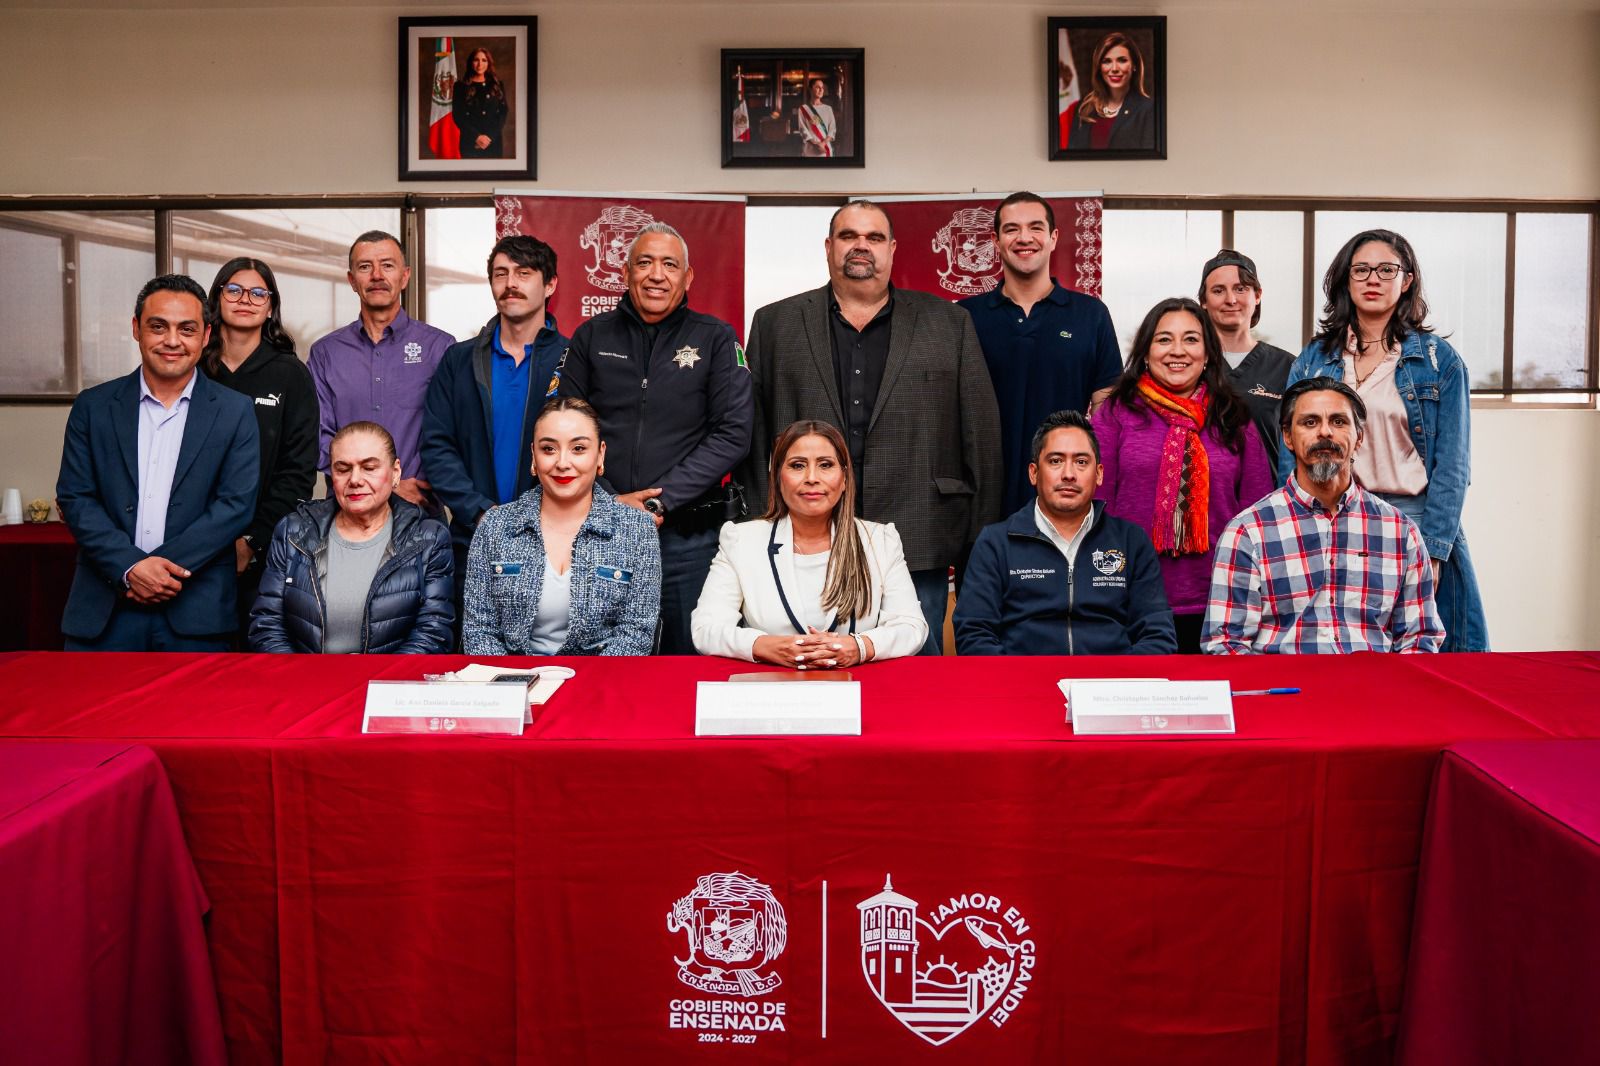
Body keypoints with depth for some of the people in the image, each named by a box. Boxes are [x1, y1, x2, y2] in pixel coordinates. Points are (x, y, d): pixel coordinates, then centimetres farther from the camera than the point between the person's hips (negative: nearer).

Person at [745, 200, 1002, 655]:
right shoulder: (775, 324, 10)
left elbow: (982, 434, 6)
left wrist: (981, 544, 1)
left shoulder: (949, 323, 10)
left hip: (919, 552, 0)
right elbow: (752, 434, 8)